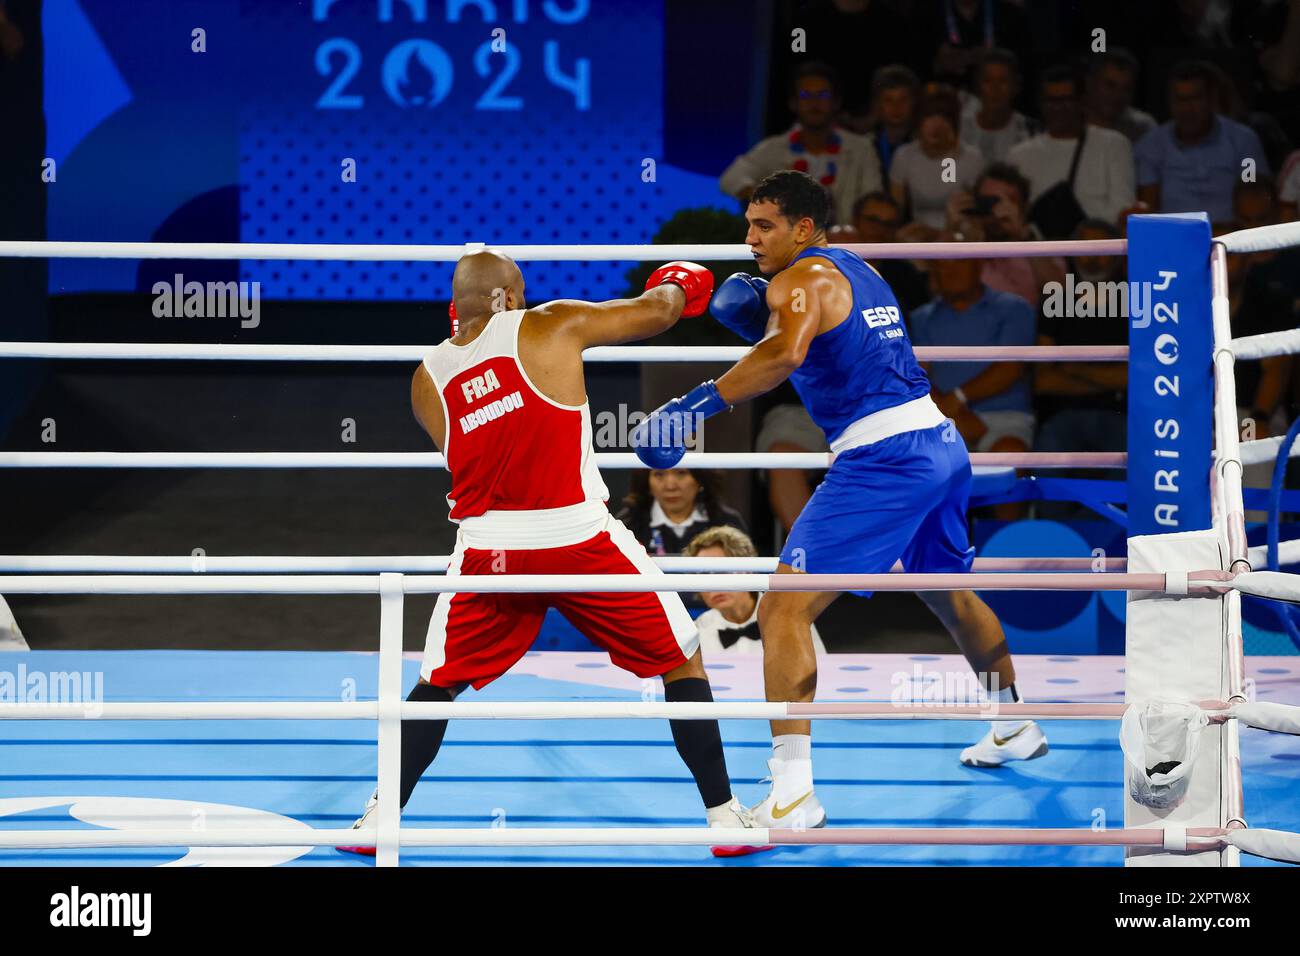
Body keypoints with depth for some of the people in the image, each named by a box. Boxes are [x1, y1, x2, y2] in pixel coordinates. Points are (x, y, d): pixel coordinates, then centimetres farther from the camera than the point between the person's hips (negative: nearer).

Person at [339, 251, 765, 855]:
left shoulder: (427, 381, 7)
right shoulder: (549, 327, -3)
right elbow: (654, 312, 5)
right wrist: (677, 286, 29)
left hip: (488, 549, 3)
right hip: (579, 539, -3)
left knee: (436, 685, 22)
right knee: (683, 660, 14)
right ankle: (724, 815, 12)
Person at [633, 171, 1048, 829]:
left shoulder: (801, 279, -8)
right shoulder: (858, 270, 19)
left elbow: (786, 353, -28)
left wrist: (696, 405, -32)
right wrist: (752, 314, 12)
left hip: (883, 459, -9)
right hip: (942, 445, 9)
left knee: (783, 610, -11)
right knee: (948, 594, 33)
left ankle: (793, 792, -21)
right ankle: (1015, 729, 51)